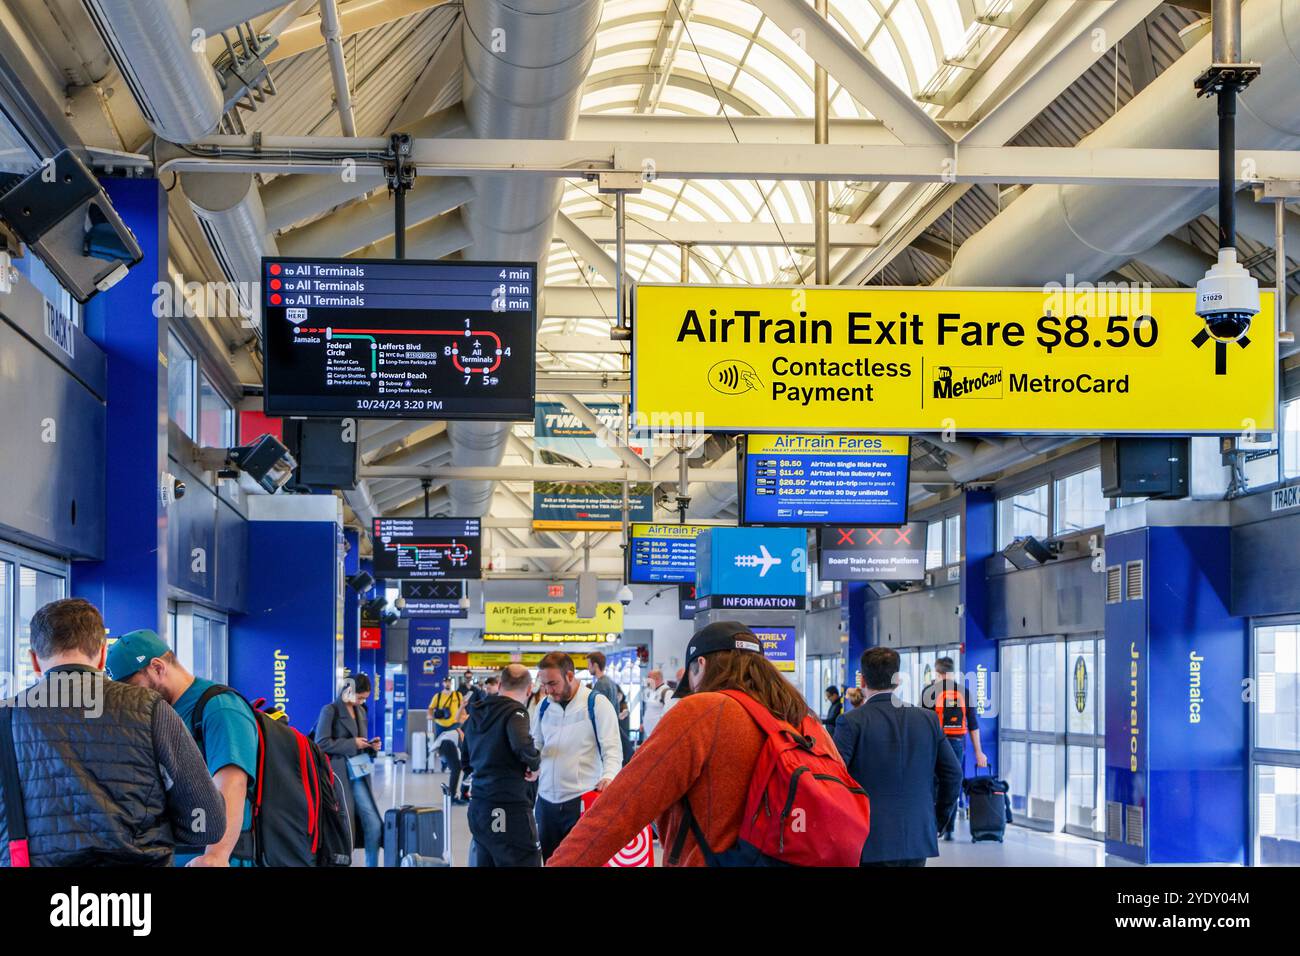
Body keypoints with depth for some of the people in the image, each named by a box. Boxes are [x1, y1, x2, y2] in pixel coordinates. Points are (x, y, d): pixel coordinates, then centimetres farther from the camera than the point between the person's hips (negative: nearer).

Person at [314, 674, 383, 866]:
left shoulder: (361, 711, 16)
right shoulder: (330, 710, -7)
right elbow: (321, 743, -15)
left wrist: (371, 746, 4)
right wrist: (352, 744, -14)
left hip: (358, 774, 7)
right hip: (339, 774, -7)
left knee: (373, 823, 1)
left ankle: (372, 865, 8)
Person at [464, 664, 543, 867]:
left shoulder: (477, 713, 12)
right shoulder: (514, 712, -12)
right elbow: (523, 745, -30)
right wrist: (535, 763, -13)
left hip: (478, 807, 8)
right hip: (509, 810, -8)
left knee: (485, 861, 14)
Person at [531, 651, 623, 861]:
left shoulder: (597, 703, -5)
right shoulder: (544, 706, 12)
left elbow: (613, 749, -9)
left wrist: (608, 776, -27)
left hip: (582, 801, -6)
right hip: (547, 800, 6)